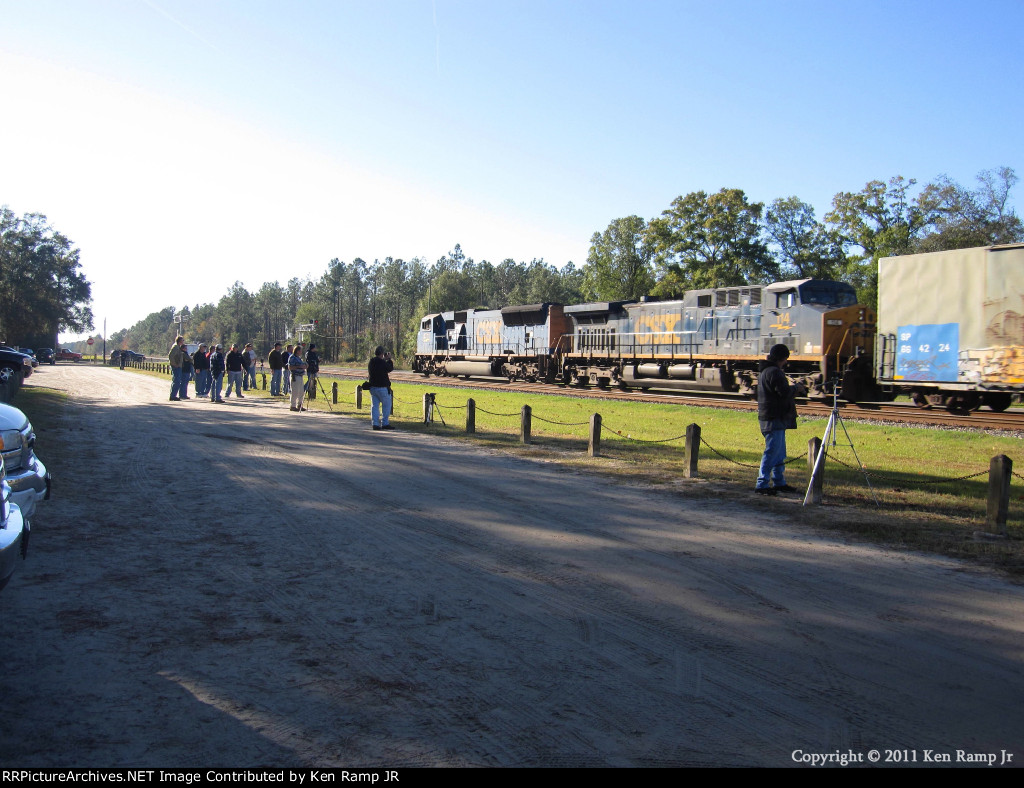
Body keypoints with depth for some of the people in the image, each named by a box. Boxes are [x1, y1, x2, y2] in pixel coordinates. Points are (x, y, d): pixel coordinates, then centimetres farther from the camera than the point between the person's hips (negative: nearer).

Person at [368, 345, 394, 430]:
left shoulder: (371, 361, 3)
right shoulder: (382, 363, -19)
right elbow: (390, 368, -2)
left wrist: (384, 359, 19)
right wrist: (389, 359, 10)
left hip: (373, 387, 7)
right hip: (382, 387, -7)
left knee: (375, 405, 9)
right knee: (387, 405, 5)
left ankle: (375, 424, 6)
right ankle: (385, 423, 5)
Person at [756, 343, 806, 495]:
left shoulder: (765, 371, 18)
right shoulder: (774, 372, -16)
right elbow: (784, 392, -24)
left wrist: (794, 391, 14)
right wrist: (796, 388, -6)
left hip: (775, 418, 11)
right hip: (774, 418, -11)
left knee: (780, 453, 16)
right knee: (772, 451, -9)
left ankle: (779, 482, 23)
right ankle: (762, 484, -8)